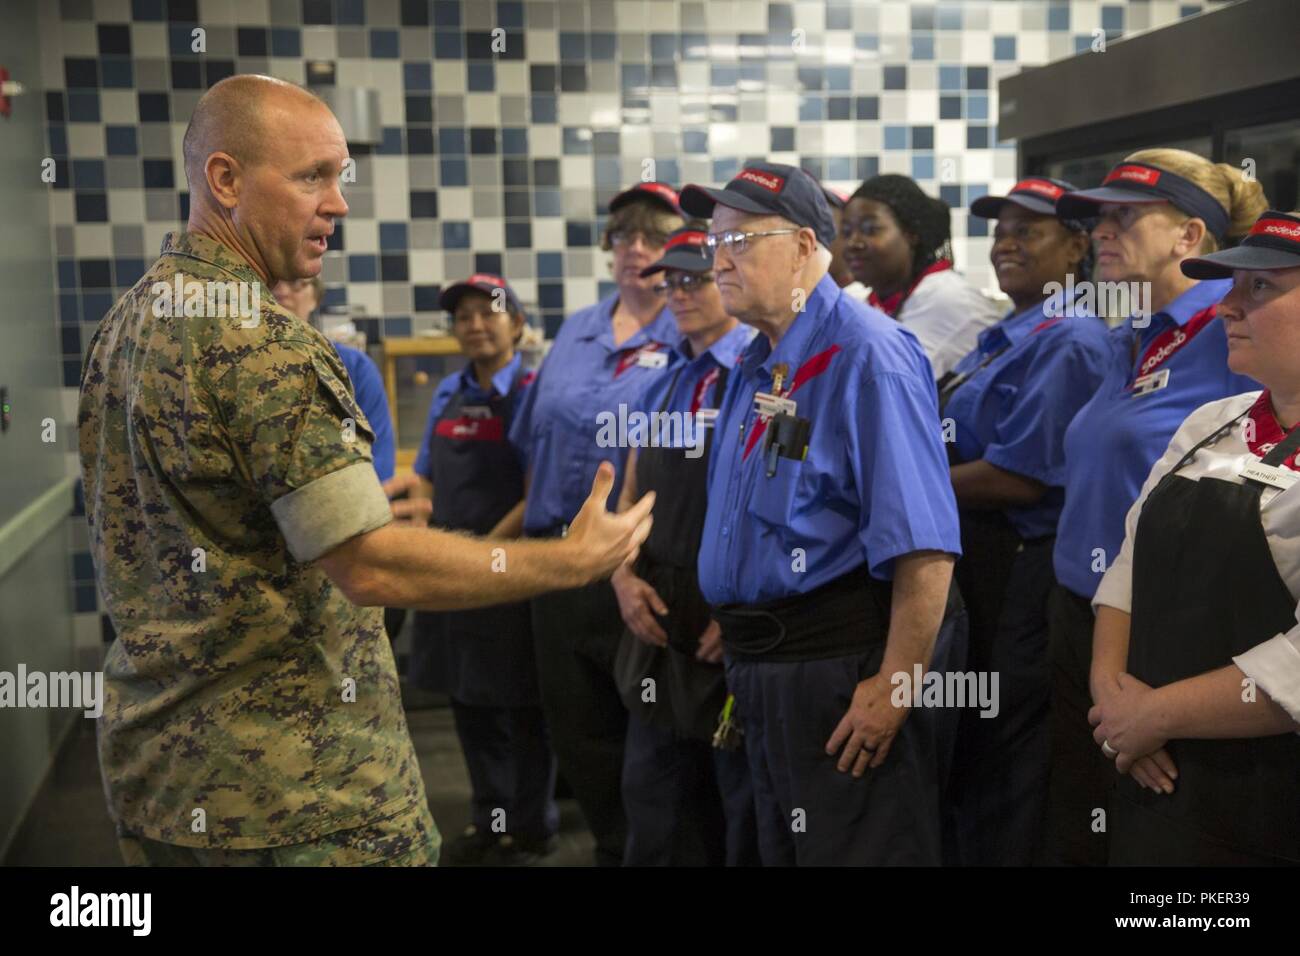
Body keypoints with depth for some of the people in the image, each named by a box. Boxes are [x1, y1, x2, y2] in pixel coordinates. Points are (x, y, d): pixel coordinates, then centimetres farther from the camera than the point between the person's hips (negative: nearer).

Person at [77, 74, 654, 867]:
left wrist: (346, 516, 19)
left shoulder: (122, 327, 8)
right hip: (298, 787, -9)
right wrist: (574, 562, -17)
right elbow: (372, 570, -25)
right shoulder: (264, 344, -21)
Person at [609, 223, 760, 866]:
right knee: (658, 817, 17)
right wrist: (623, 577, 0)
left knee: (750, 825, 7)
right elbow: (629, 499, 18)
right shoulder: (662, 388, 14)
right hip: (658, 623, 7)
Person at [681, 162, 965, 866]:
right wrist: (737, 633, 17)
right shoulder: (756, 365, 13)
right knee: (781, 849, 19)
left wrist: (894, 687, -23)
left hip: (844, 672, -9)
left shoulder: (867, 355, -16)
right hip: (760, 671, 9)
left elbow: (924, 543, -22)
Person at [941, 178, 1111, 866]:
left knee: (998, 779, 2)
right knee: (969, 762, 20)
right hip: (973, 570, 10)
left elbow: (1020, 478, -22)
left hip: (1022, 575, -9)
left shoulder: (1068, 340, -15)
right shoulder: (1002, 338, 15)